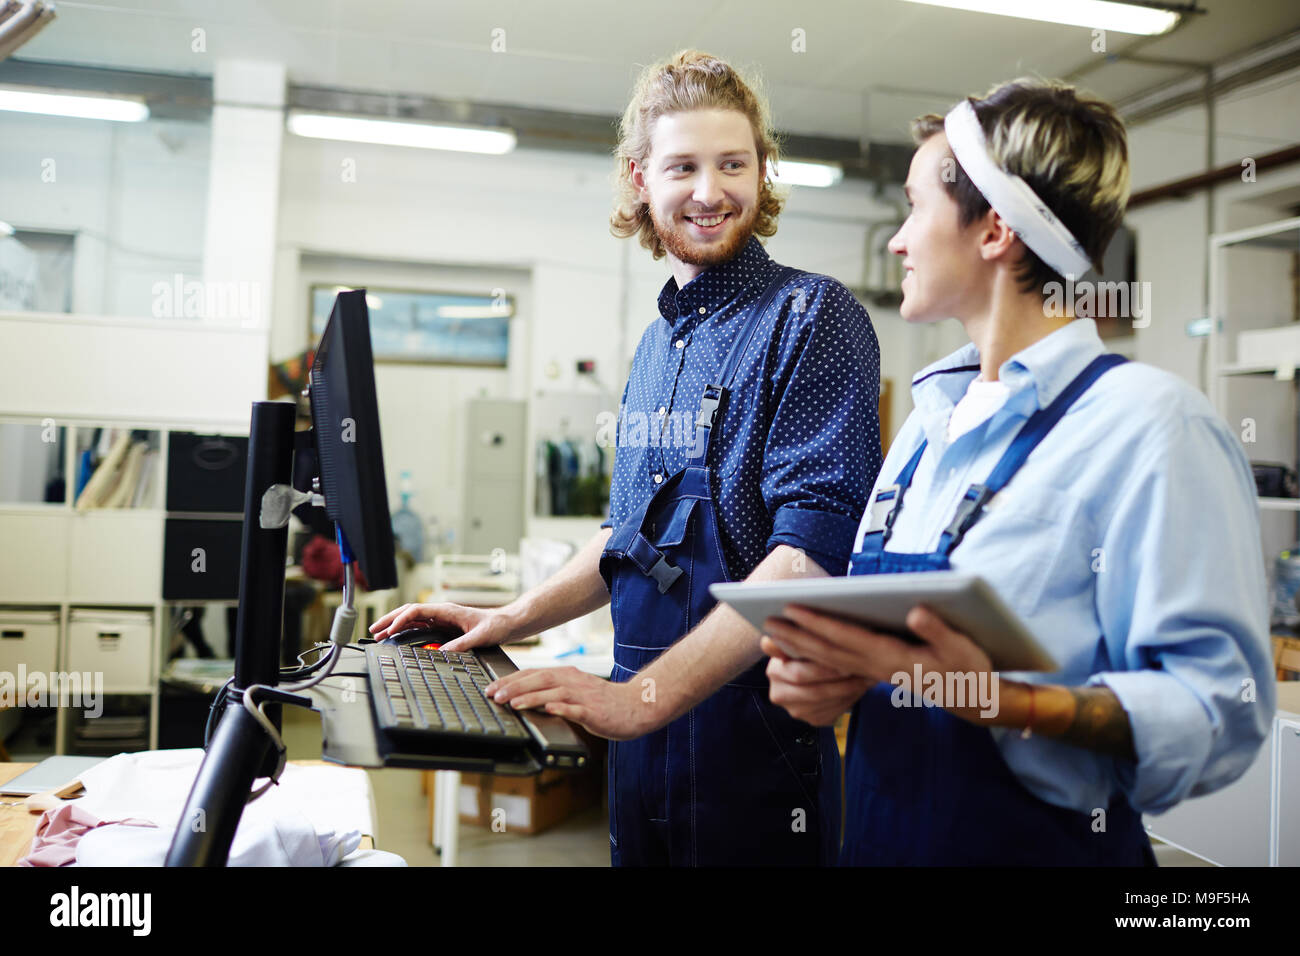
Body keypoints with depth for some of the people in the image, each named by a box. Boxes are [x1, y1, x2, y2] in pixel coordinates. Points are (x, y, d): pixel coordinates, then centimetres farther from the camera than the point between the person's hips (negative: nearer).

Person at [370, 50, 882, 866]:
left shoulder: (813, 317, -11)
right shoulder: (658, 343, 13)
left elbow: (810, 552, -22)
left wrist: (644, 696, -26)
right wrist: (513, 620, 9)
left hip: (757, 737, -7)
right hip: (646, 738, 7)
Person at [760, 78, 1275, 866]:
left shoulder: (1148, 423, -17)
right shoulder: (932, 419, 6)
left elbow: (1220, 712, -21)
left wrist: (994, 698, -34)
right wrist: (831, 673, -8)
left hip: (1037, 841, -7)